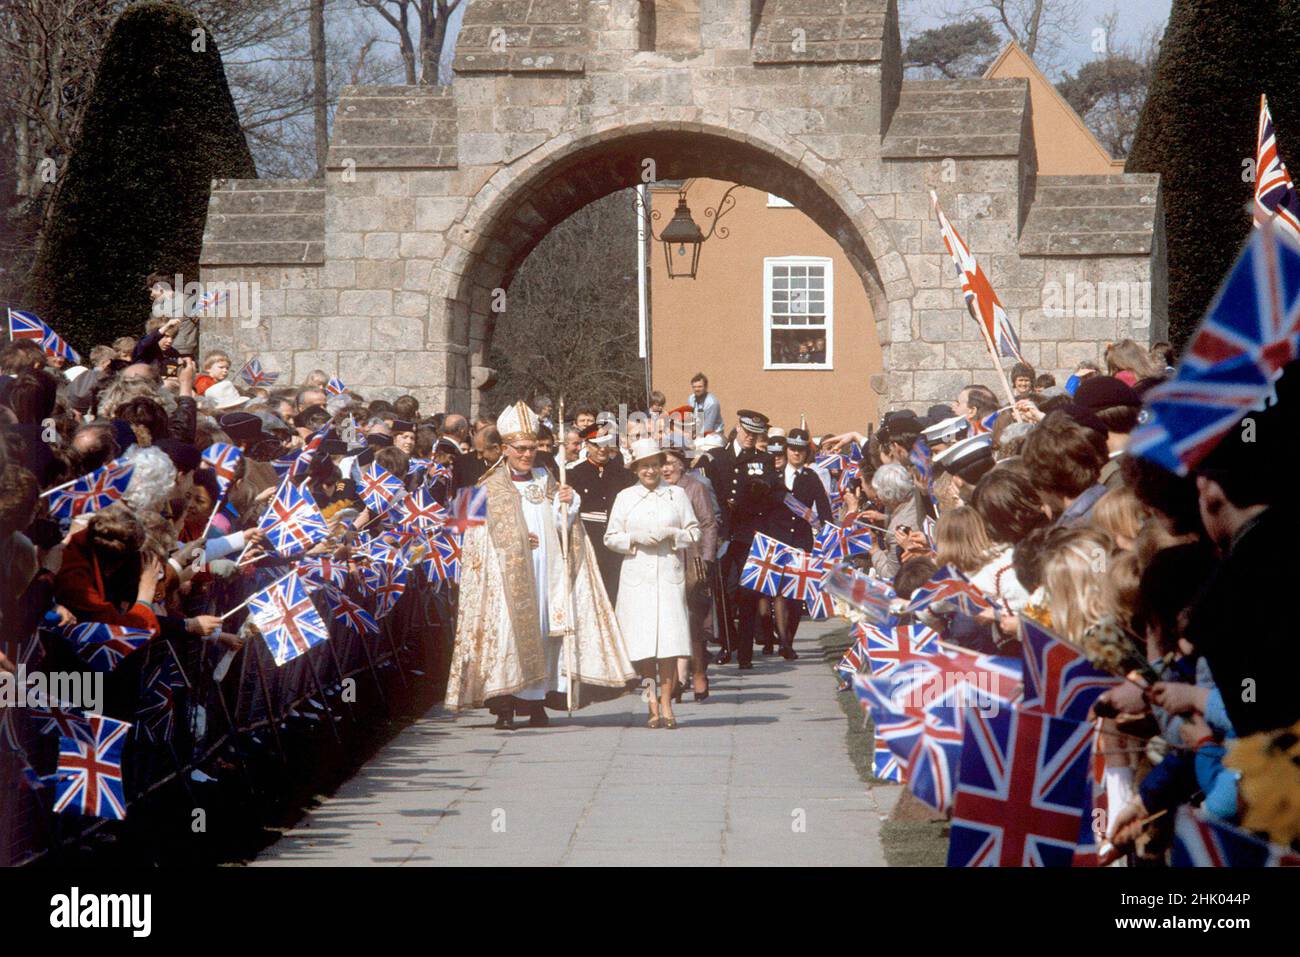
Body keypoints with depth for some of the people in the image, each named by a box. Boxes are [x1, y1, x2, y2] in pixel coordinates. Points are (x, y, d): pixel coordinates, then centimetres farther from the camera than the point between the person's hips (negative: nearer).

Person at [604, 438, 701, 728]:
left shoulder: (677, 494, 9)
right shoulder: (625, 497, 10)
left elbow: (694, 533, 10)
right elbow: (611, 537, 10)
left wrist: (672, 534, -8)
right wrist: (635, 538, -7)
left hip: (669, 575, 0)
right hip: (636, 576, 0)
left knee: (669, 639, -8)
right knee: (642, 641, -5)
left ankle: (666, 703, -3)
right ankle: (653, 706, 2)